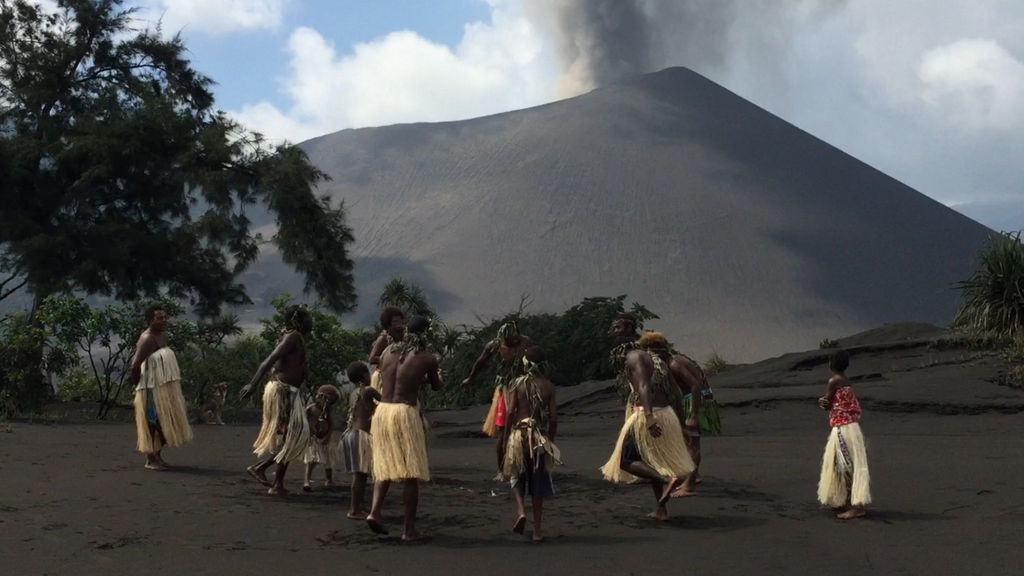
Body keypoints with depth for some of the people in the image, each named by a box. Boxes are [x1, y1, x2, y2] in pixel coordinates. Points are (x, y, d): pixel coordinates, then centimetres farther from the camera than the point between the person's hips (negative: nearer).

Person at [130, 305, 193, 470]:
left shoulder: (163, 336, 12)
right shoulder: (147, 339, -16)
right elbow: (135, 365, -23)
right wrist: (137, 384, -13)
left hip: (166, 388, 9)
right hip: (152, 388, -9)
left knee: (166, 422, 12)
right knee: (153, 422, -5)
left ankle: (157, 455, 23)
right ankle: (150, 460, 1)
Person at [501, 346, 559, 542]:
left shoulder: (517, 383, -2)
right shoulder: (548, 386, 2)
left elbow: (511, 412, -6)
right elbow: (553, 417, 0)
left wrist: (506, 437, 2)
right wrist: (551, 439, 11)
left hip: (519, 433, -1)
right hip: (540, 436, 1)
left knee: (517, 476, 16)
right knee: (538, 482, 9)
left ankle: (521, 510, -11)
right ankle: (537, 530, 10)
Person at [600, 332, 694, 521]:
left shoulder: (634, 356, -6)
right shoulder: (660, 362, 13)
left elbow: (643, 386, -19)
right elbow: (674, 391, 15)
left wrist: (648, 417, -28)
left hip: (646, 415, -7)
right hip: (667, 414, 7)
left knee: (626, 461, 2)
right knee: (653, 464, 20)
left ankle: (667, 480, -15)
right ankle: (661, 510, 19)